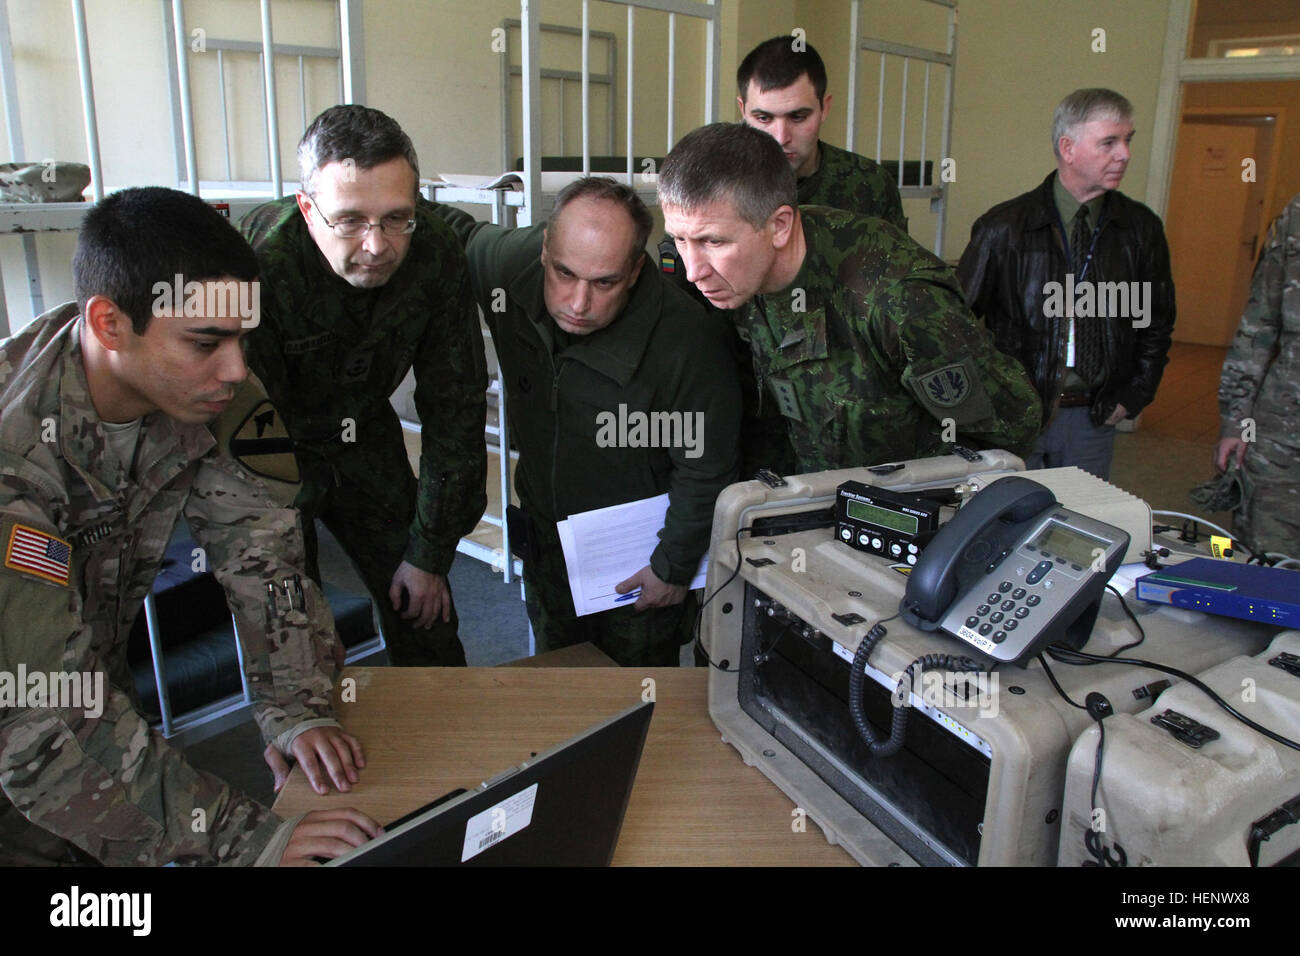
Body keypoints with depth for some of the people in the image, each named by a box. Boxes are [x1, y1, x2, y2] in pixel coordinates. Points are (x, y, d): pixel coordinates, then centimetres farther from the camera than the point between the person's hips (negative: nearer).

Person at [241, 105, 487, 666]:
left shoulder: (435, 256, -20)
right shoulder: (257, 268, -33)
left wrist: (430, 554, -6)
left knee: (424, 612, 9)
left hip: (364, 439, 4)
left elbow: (454, 409, -10)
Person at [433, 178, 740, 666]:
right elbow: (458, 231, 6)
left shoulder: (687, 341, -33)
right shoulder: (508, 264, -20)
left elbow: (704, 473, -21)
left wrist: (673, 568, -11)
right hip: (546, 547, 5)